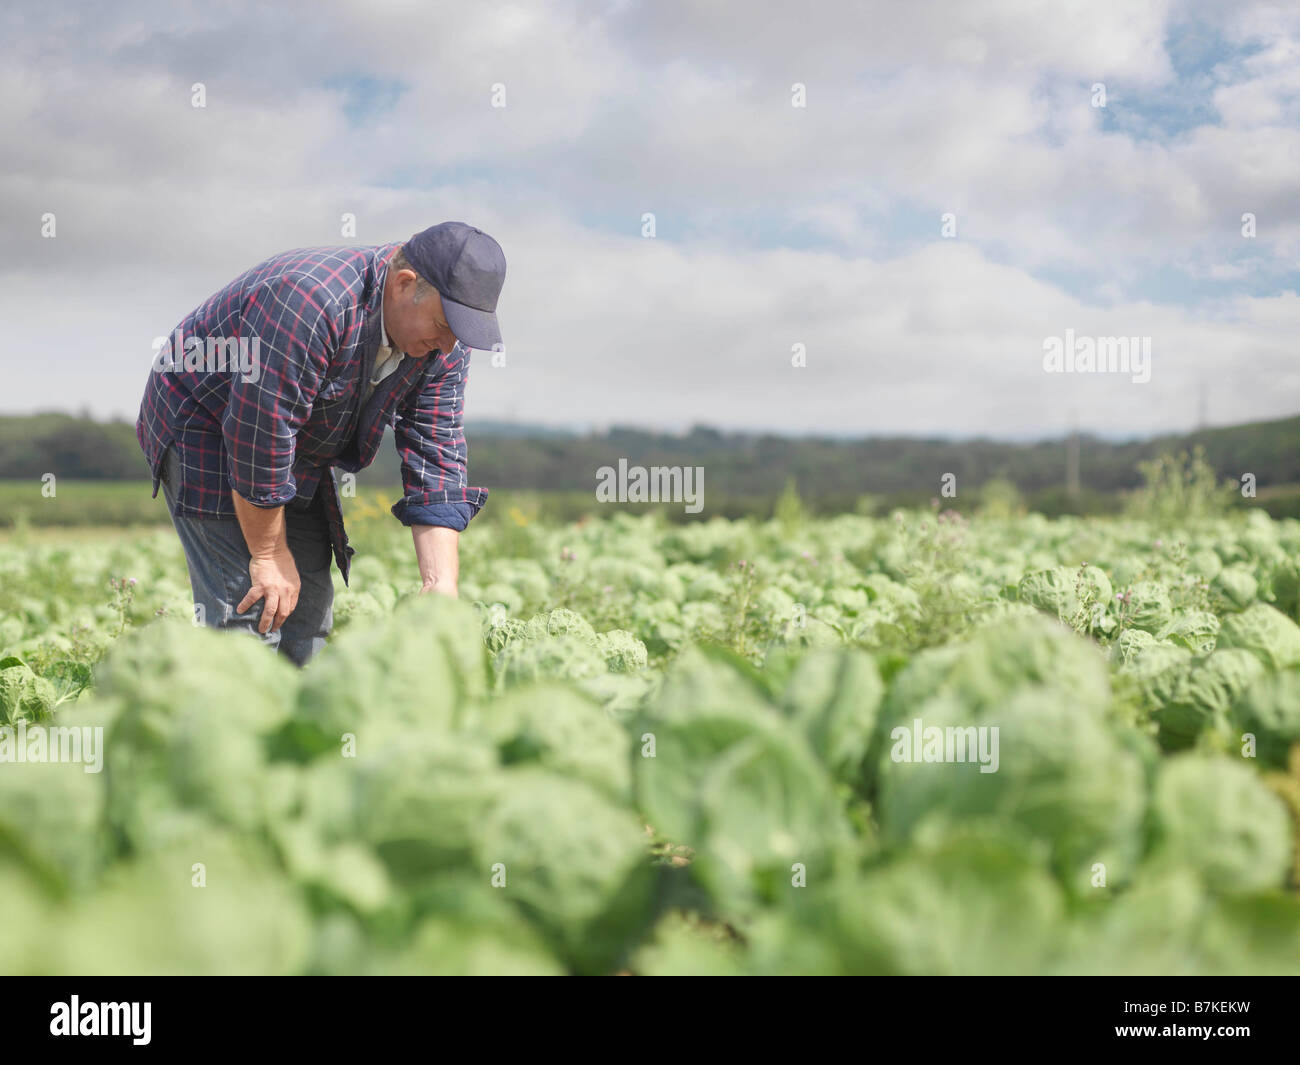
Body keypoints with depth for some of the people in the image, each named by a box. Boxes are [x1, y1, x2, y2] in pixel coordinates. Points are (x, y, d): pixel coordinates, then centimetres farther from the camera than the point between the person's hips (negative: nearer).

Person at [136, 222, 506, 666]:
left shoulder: (443, 347, -12)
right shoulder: (311, 302, -37)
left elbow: (436, 465, -11)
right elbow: (259, 444, -32)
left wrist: (440, 584, -20)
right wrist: (269, 555, -21)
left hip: (303, 453, 8)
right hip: (208, 426, -7)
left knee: (309, 609, 6)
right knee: (250, 610, -16)